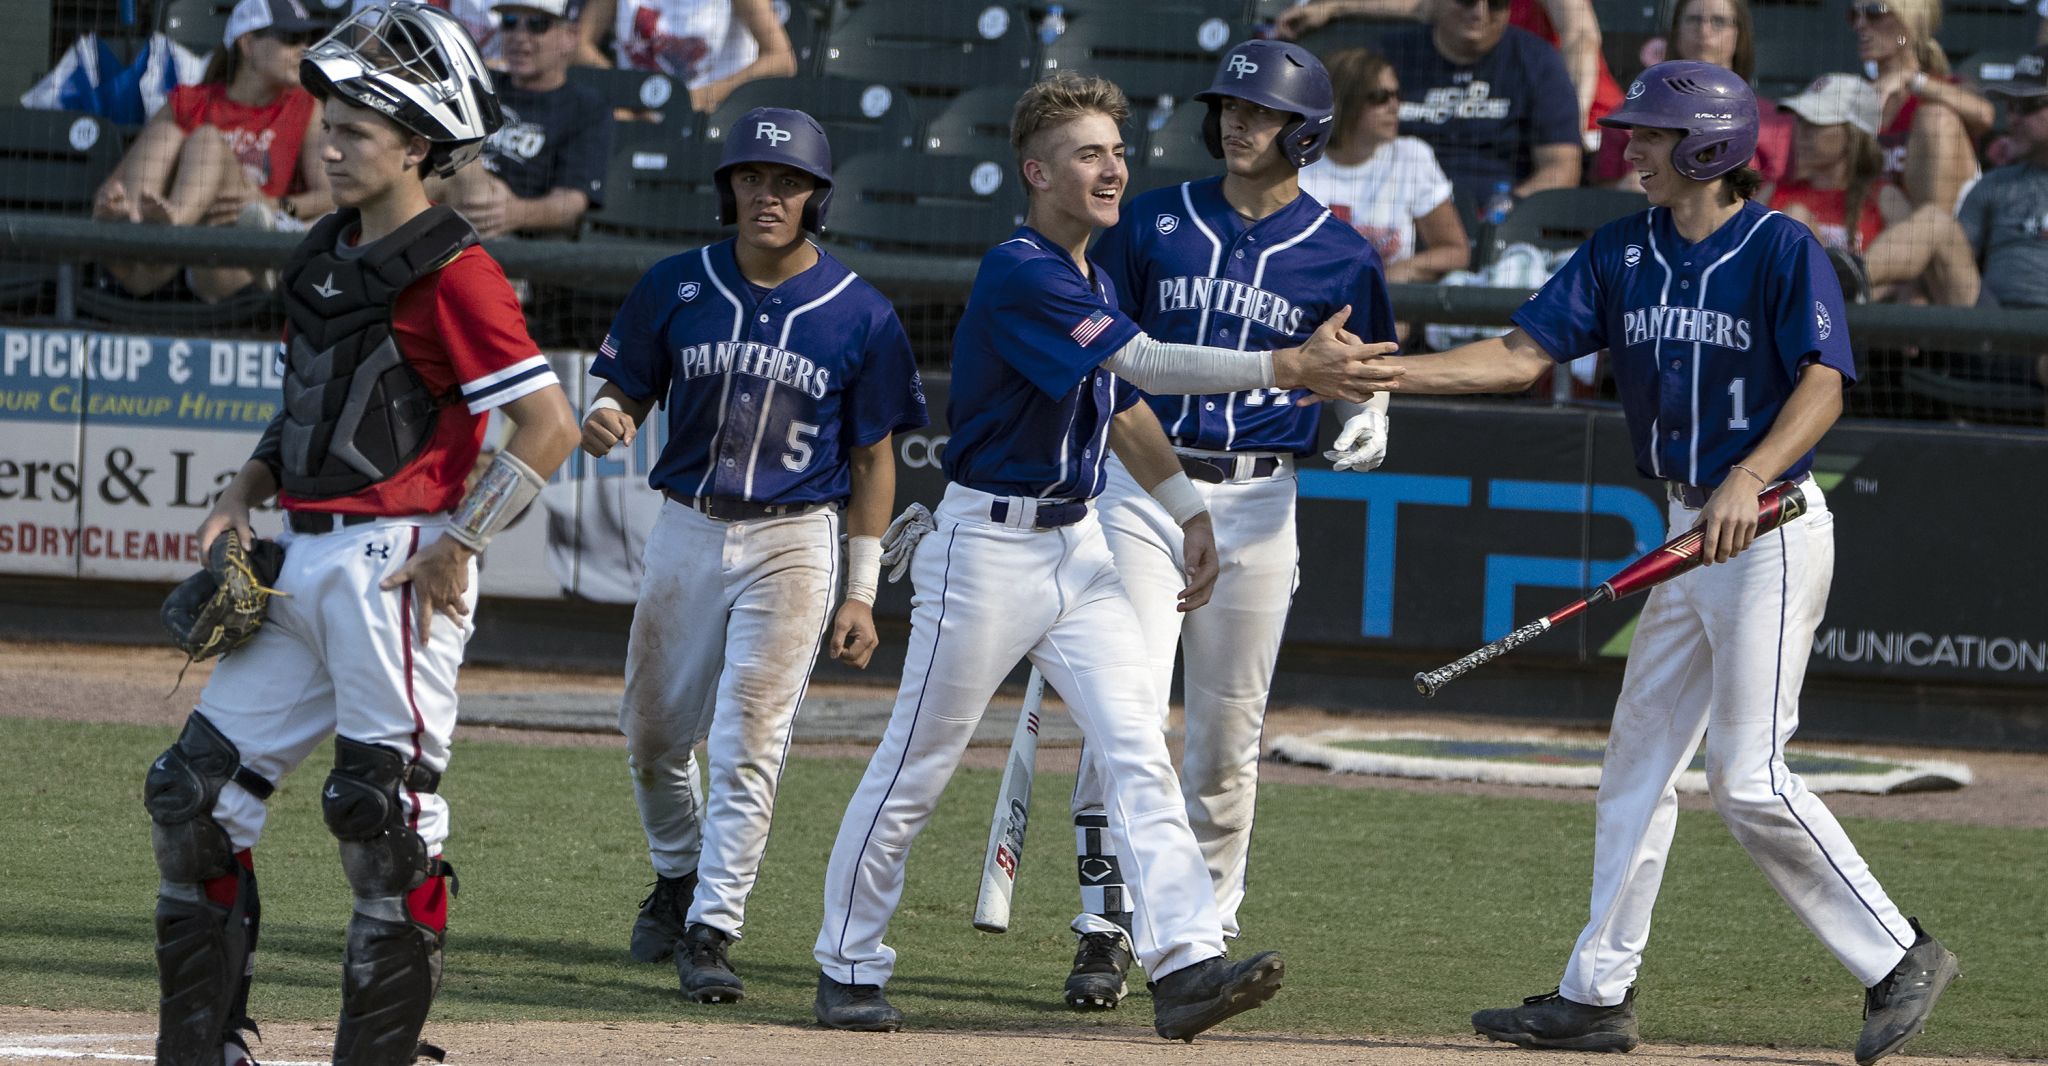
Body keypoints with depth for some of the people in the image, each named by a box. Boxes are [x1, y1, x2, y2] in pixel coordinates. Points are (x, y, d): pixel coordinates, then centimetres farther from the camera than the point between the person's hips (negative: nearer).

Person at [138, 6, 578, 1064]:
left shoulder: (451, 274, -12)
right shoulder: (325, 257, 15)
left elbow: (548, 425, -17)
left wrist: (460, 544, -17)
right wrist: (244, 492, 10)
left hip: (393, 568, -9)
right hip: (298, 561, 10)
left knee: (385, 820, -7)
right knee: (195, 794, 7)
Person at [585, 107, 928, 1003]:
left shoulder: (859, 316, -5)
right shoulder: (676, 288, 1)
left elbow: (873, 459, -1)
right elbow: (627, 392, 8)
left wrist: (862, 592, -4)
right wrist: (605, 419, -19)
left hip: (793, 542, -3)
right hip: (685, 528, 3)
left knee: (747, 743, -10)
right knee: (653, 730, 13)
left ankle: (713, 931, -7)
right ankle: (679, 875, 40)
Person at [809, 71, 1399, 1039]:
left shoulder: (1091, 276, 12)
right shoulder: (1019, 275, -18)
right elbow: (1146, 364, -28)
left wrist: (1187, 510, 19)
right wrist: (1288, 369, -32)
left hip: (1078, 548, 8)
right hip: (988, 548, -8)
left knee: (1138, 752, -7)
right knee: (916, 766, 2)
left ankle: (1184, 965, -16)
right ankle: (847, 970, 15)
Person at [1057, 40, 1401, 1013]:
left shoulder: (1338, 257, 3)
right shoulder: (1152, 224, 5)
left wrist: (1368, 423, -8)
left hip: (1256, 503, 0)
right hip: (1140, 486, 0)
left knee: (1227, 732, 6)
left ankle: (1204, 928, 20)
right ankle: (1106, 927, -10)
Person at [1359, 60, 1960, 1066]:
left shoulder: (1781, 250, -12)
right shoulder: (1623, 253, 8)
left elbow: (1823, 382, -20)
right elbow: (1524, 352, 4)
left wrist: (1747, 480, -35)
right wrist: (1389, 373, -8)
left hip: (1769, 530, -8)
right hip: (1689, 531, 8)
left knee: (1748, 777, -12)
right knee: (1638, 762, 9)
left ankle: (1898, 961, -2)